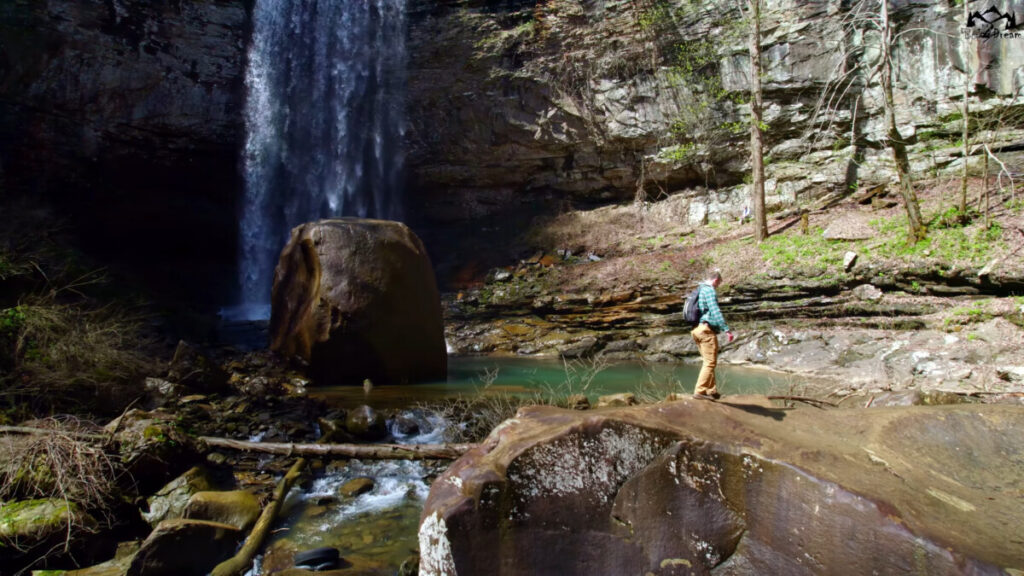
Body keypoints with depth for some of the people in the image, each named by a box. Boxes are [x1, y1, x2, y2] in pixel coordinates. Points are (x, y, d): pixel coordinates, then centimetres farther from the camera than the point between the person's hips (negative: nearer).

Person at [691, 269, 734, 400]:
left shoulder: (699, 290, 20)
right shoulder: (709, 290, -10)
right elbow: (715, 311, -21)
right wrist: (726, 329, -25)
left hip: (697, 329, 10)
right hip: (707, 330, -10)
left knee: (708, 362, 14)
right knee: (710, 362, -7)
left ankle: (711, 391, 18)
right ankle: (700, 391, -10)